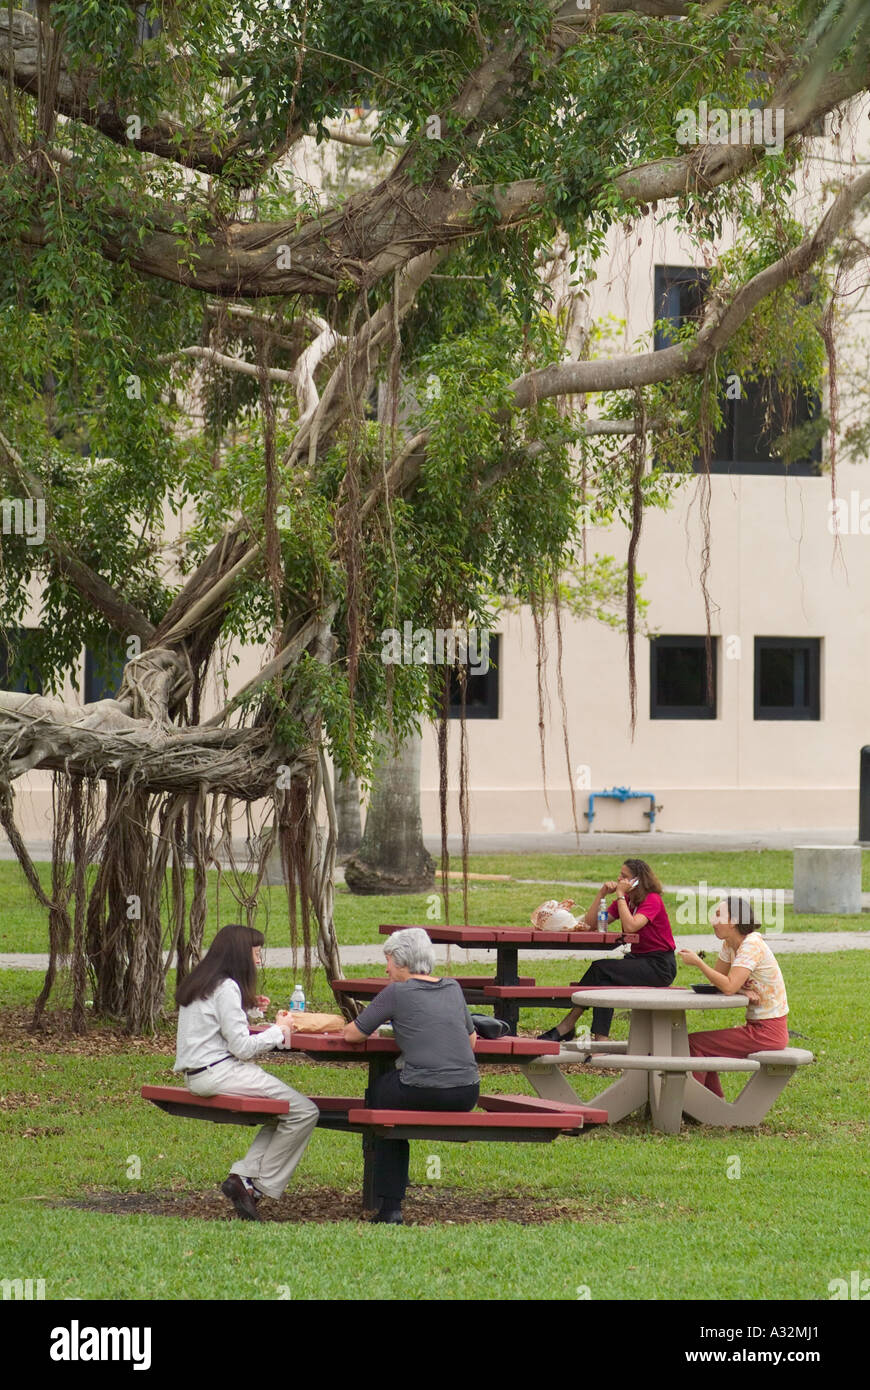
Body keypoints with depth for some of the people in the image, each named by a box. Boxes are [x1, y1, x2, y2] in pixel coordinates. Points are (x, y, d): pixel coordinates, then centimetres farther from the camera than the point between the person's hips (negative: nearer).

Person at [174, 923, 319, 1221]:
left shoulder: (199, 983, 16)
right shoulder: (226, 988, -13)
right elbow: (242, 1048, -16)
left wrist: (247, 1007, 20)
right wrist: (278, 1030, -3)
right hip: (217, 1073, -10)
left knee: (286, 1110, 8)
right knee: (304, 1112, -11)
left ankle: (245, 1176, -4)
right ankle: (259, 1185, -6)